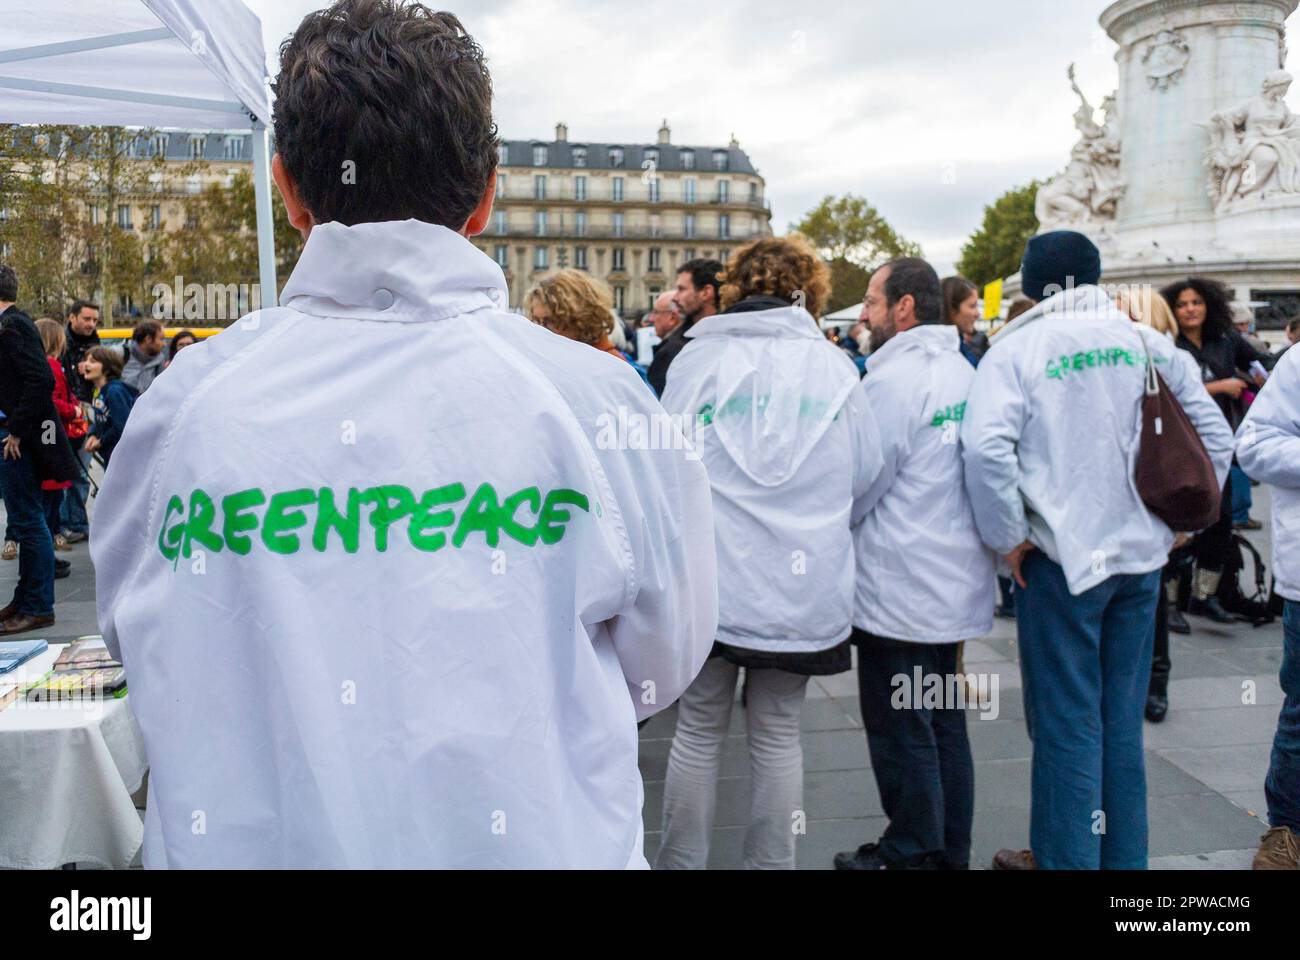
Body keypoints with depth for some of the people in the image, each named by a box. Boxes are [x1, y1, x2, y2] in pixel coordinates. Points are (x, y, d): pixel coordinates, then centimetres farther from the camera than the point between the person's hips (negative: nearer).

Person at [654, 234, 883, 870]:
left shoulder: (697, 356, -2)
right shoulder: (833, 365, 1)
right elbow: (865, 472, 7)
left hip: (711, 580, -1)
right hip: (805, 587, 1)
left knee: (698, 731, 12)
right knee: (778, 735, 14)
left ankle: (682, 862, 22)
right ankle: (771, 863, 25)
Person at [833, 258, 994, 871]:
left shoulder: (893, 377, -16)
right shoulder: (965, 372, 10)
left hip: (898, 589, -9)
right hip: (958, 584, 9)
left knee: (900, 731, 4)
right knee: (946, 724, 16)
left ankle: (912, 855, 16)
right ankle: (951, 852, 28)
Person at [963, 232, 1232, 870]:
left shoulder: (1017, 347, -8)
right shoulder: (1144, 342, 6)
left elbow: (987, 446, -22)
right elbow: (1214, 434, 8)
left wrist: (1008, 537, -11)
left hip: (1062, 556, -5)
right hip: (1140, 554, 5)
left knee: (1067, 724, 4)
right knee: (1122, 720, 16)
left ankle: (1068, 858, 14)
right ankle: (1121, 856, 29)